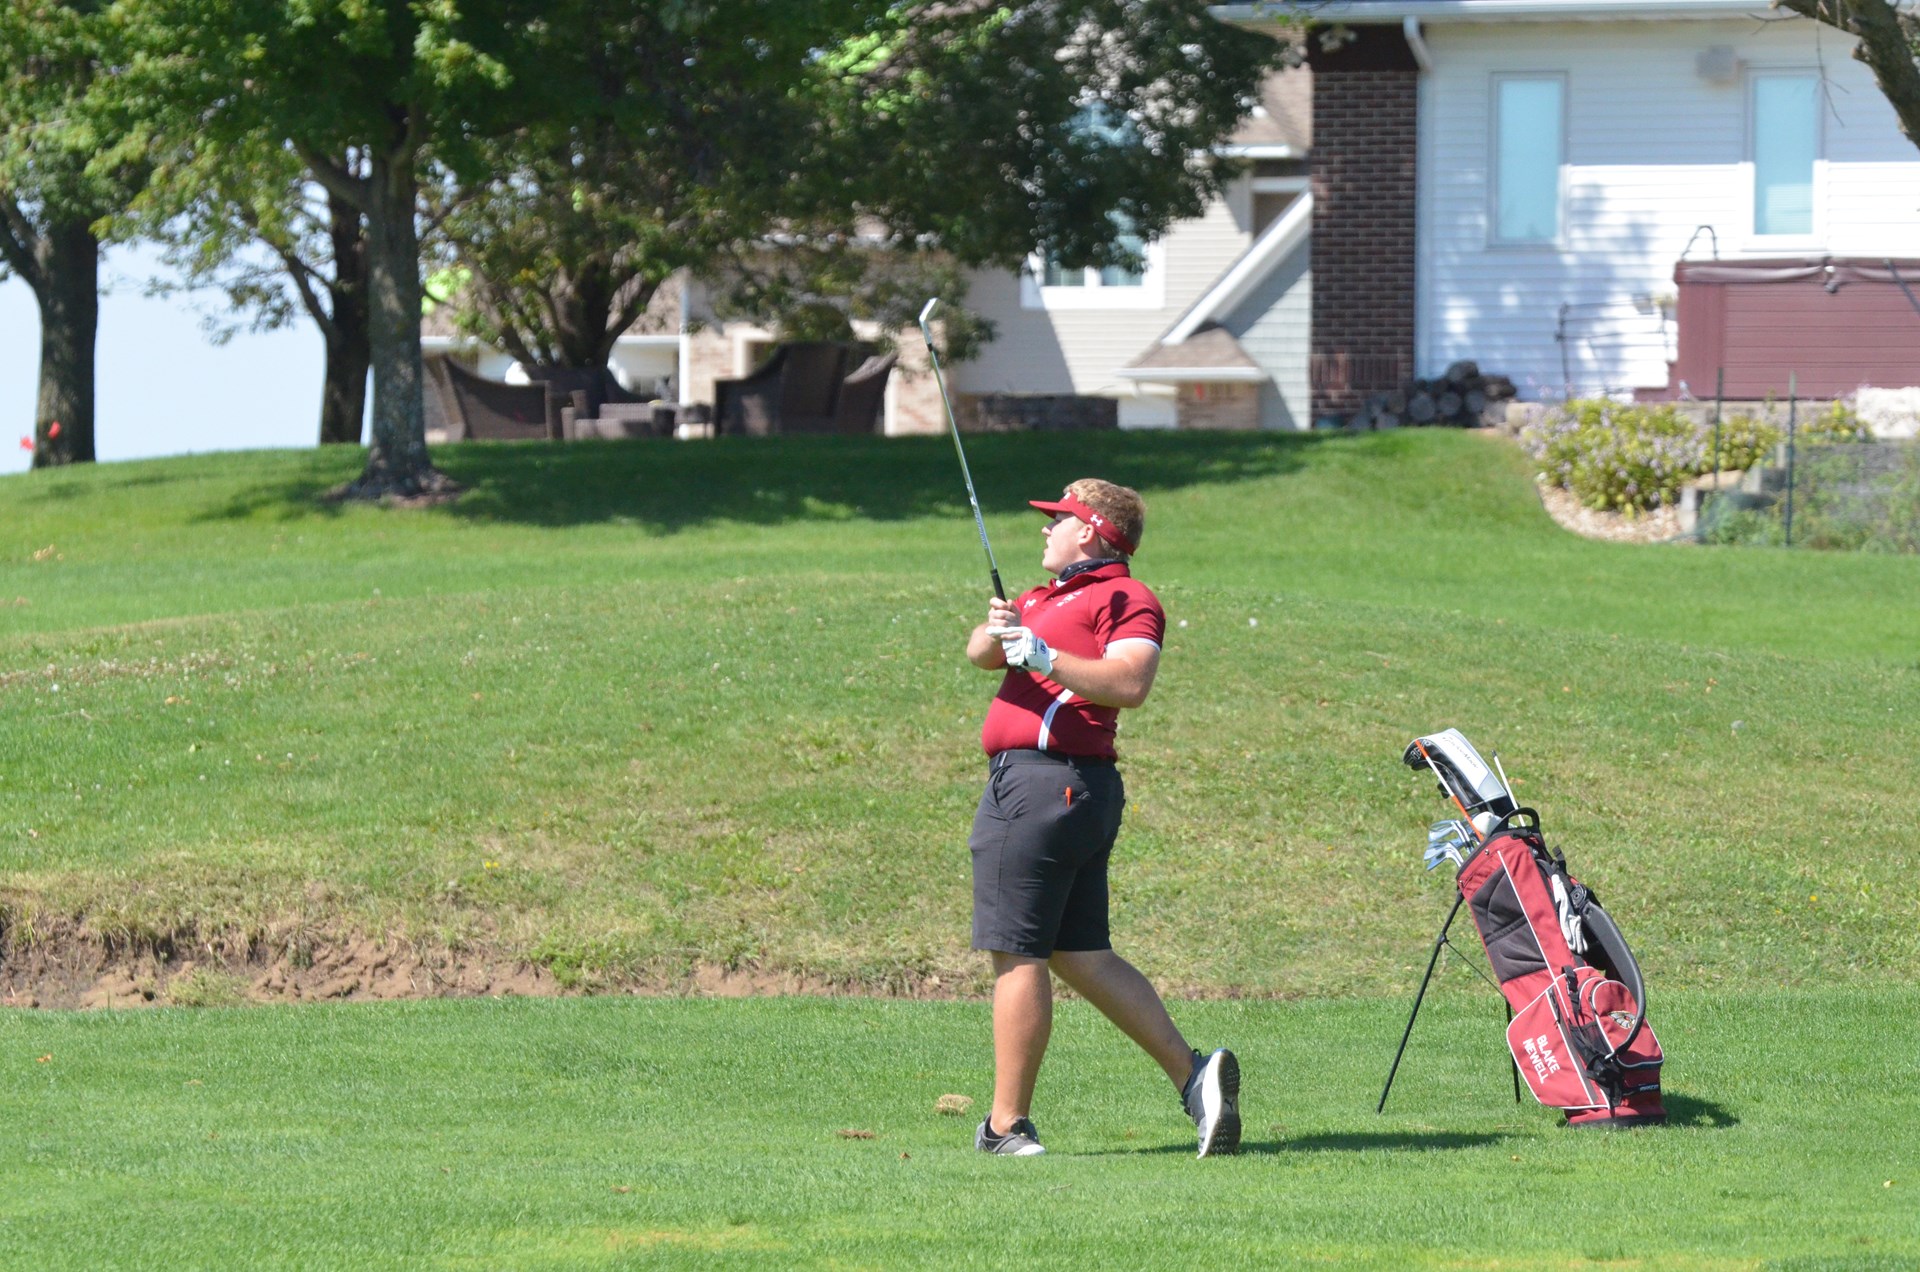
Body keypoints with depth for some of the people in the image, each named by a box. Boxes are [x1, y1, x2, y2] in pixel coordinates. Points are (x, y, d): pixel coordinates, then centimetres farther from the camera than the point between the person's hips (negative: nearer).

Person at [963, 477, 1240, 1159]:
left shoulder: (1124, 598, -4)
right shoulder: (1049, 598, 27)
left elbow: (1130, 682, -20)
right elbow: (980, 654, 14)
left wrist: (1046, 659, -25)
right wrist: (998, 631, -8)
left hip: (1045, 786, -10)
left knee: (1017, 953, -7)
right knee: (1080, 955, 10)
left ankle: (1006, 1124, -5)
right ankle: (1191, 1072, 4)